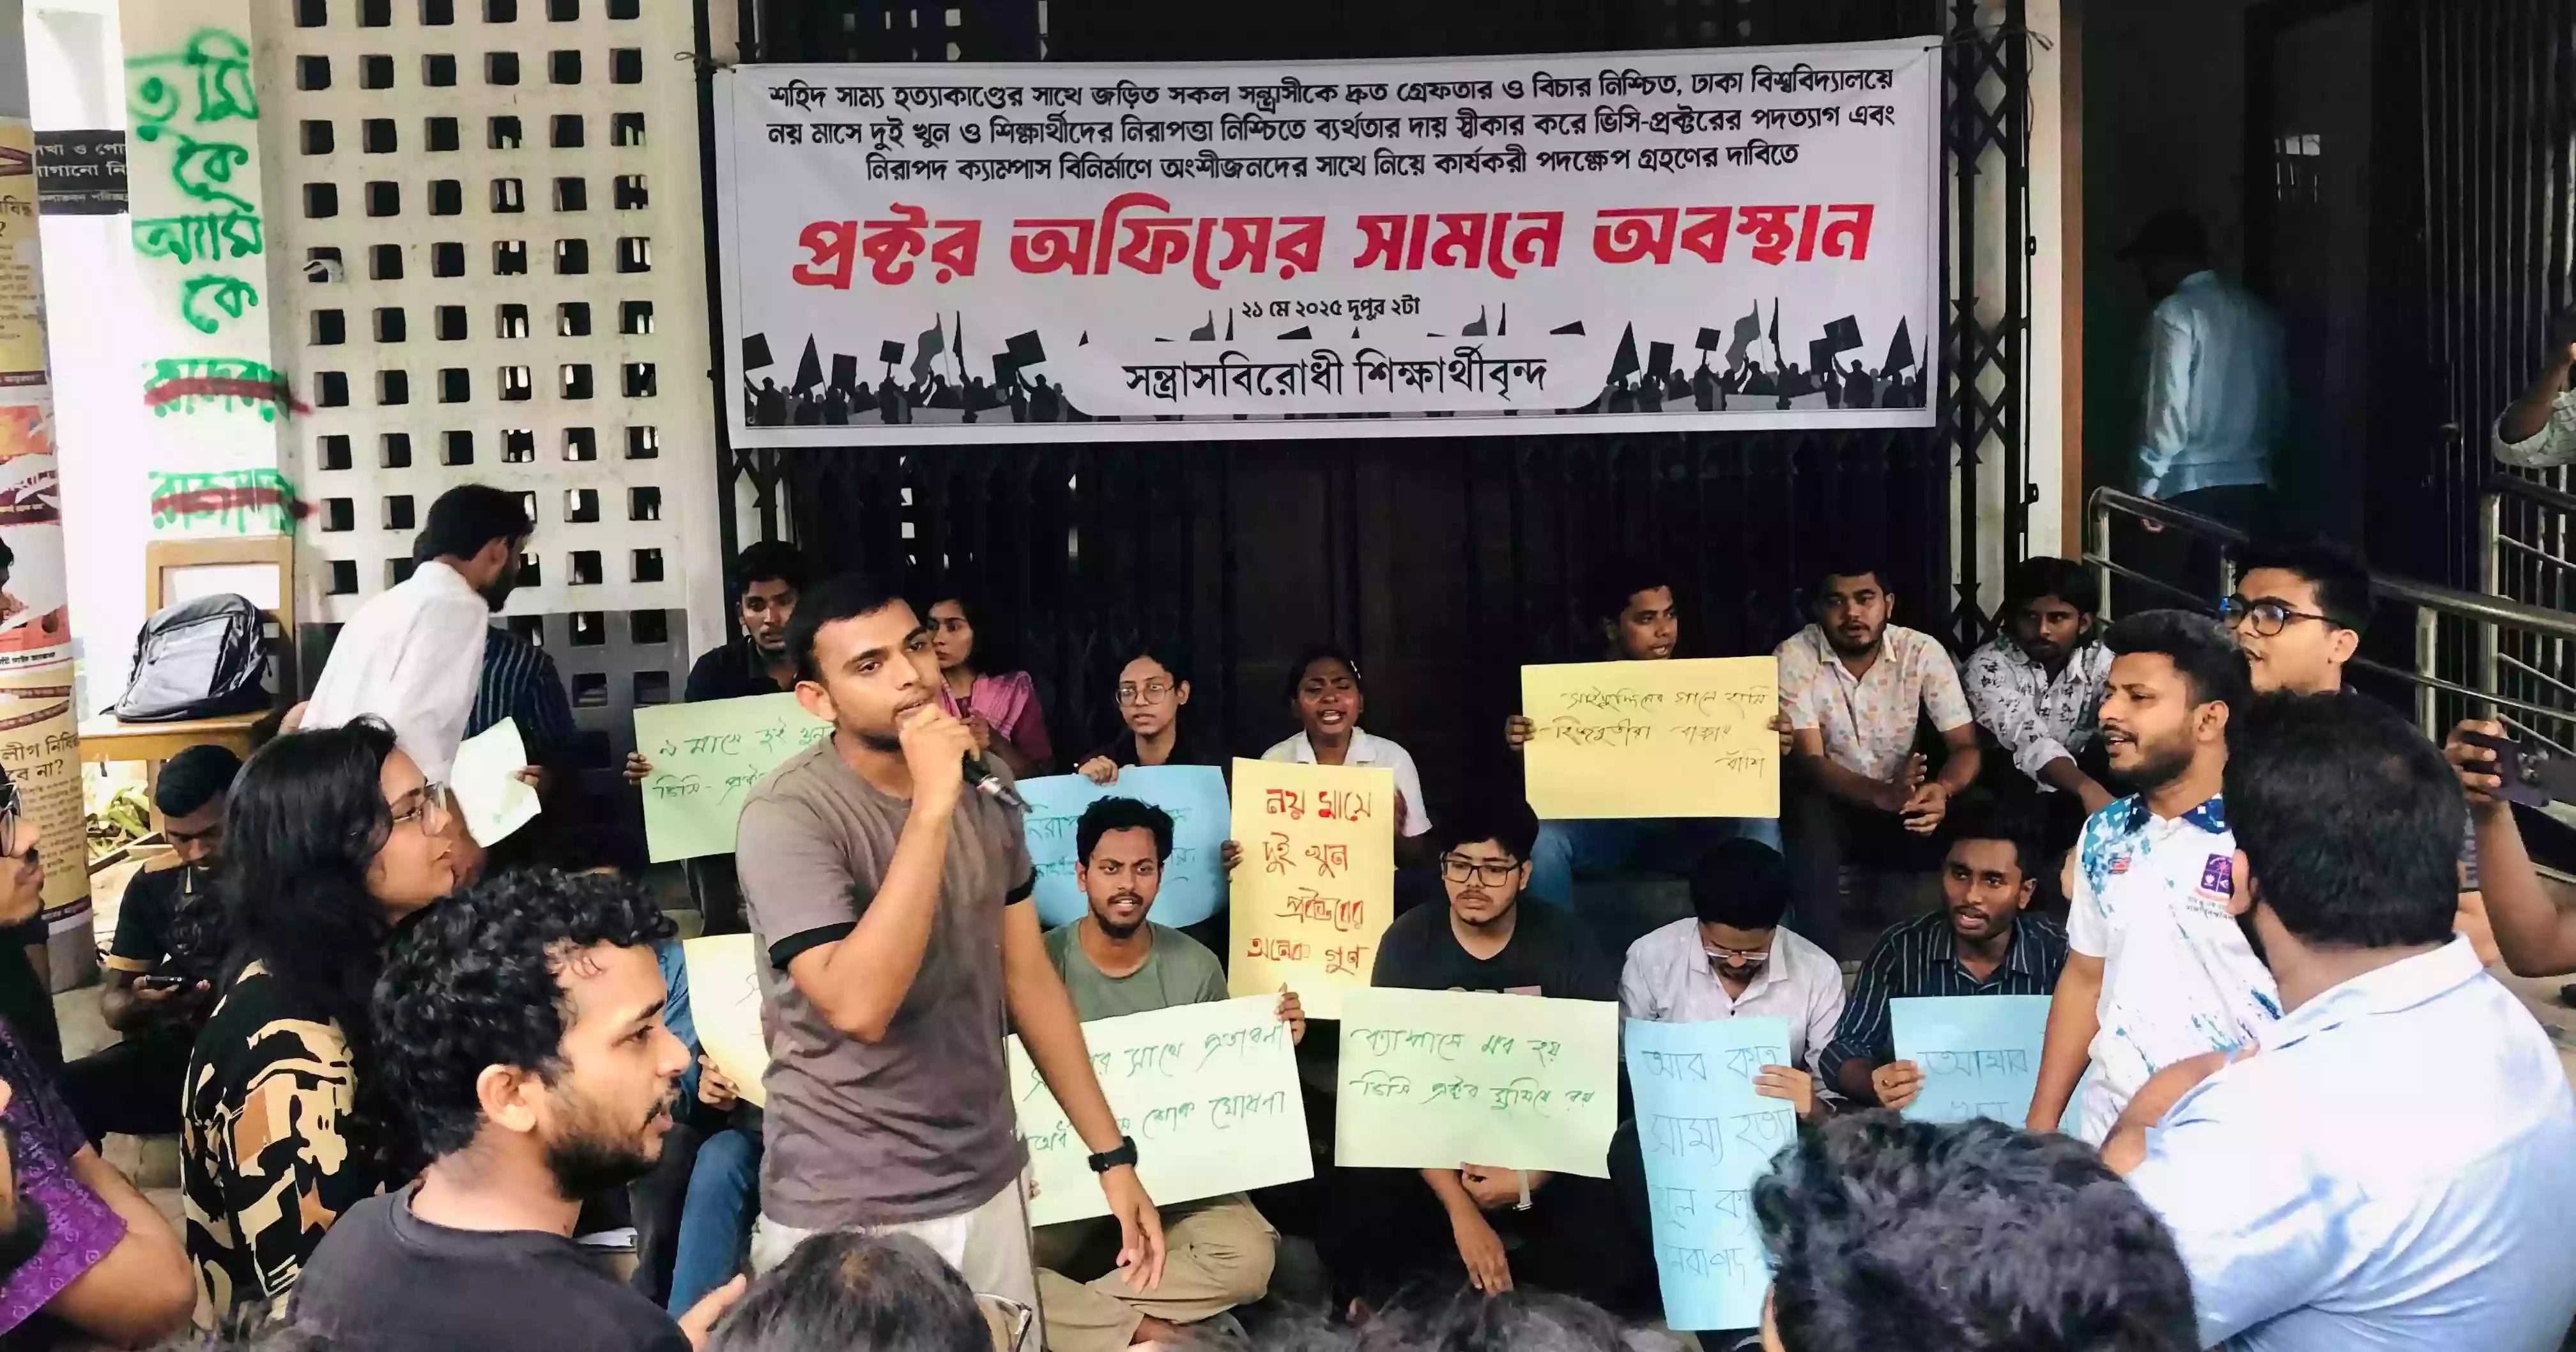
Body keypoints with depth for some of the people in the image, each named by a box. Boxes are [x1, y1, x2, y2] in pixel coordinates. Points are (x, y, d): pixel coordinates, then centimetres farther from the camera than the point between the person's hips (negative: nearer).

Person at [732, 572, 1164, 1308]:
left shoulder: (983, 785, 4)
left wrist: (1113, 1154, 8)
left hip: (988, 1188, 6)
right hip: (845, 1215, -5)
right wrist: (931, 807, -29)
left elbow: (1028, 976, 9)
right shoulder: (788, 813, -17)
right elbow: (859, 1007, -28)